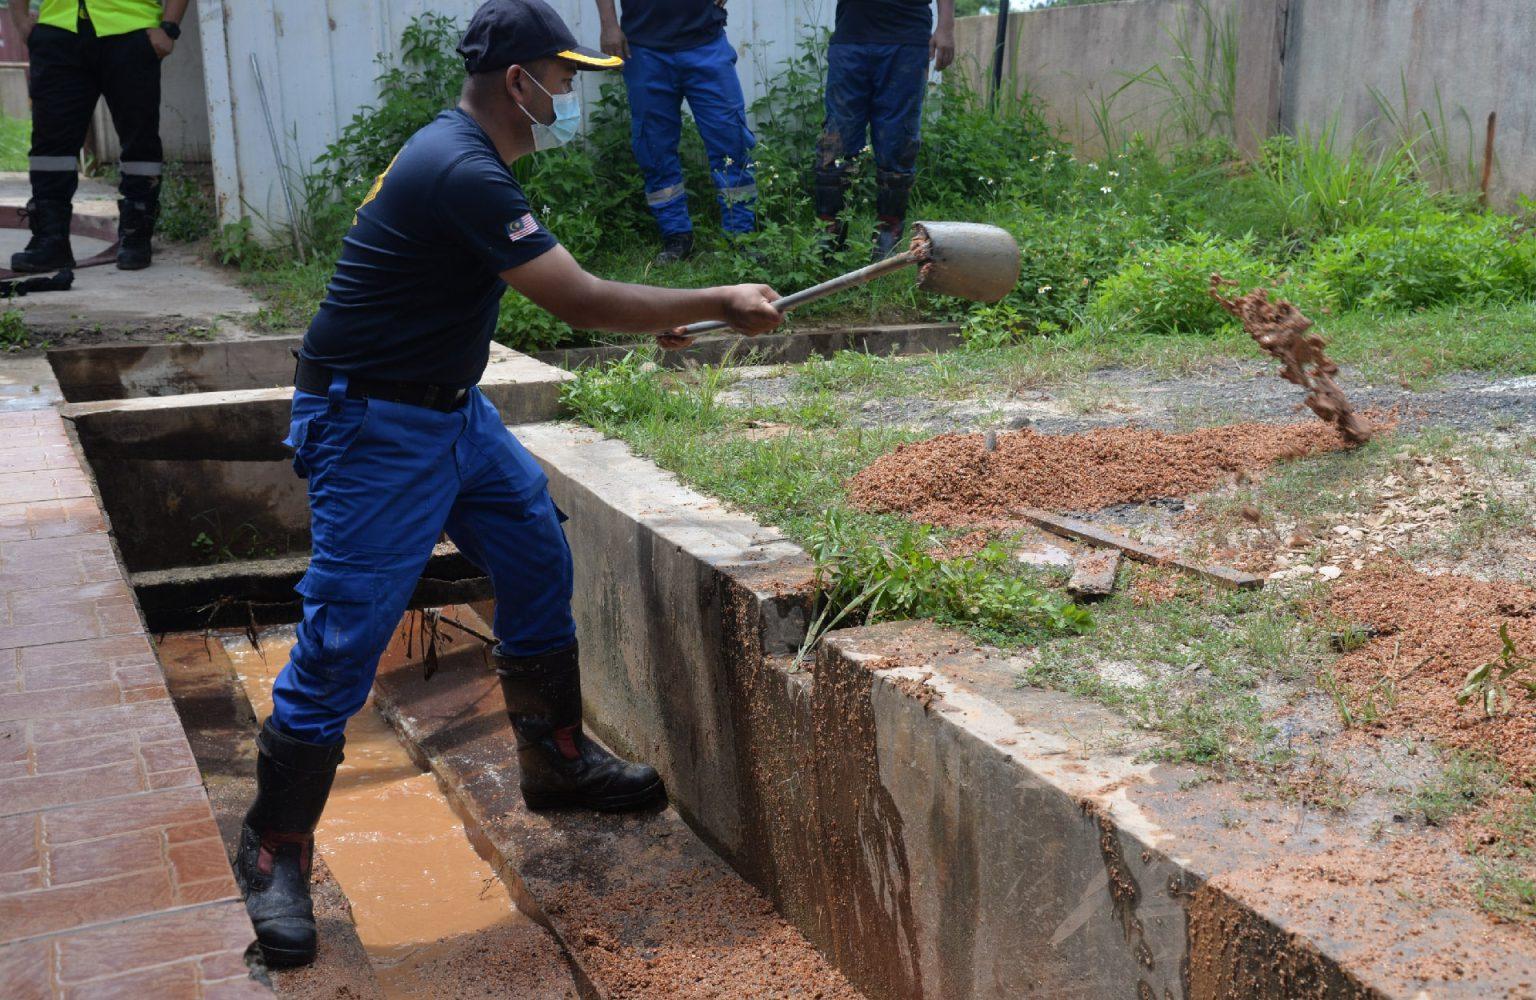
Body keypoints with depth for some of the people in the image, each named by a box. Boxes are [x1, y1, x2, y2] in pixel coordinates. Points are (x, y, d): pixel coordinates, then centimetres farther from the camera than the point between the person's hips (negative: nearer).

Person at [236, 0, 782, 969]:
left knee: (539, 556, 13)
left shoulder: (467, 157, 8)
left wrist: (654, 313, 11)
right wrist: (721, 303, -13)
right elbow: (583, 304, -23)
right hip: (375, 429, -10)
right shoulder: (463, 174, -24)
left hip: (455, 413, 10)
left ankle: (555, 758, 29)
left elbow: (555, 285, 20)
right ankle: (275, 851, 8)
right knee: (343, 640, -6)